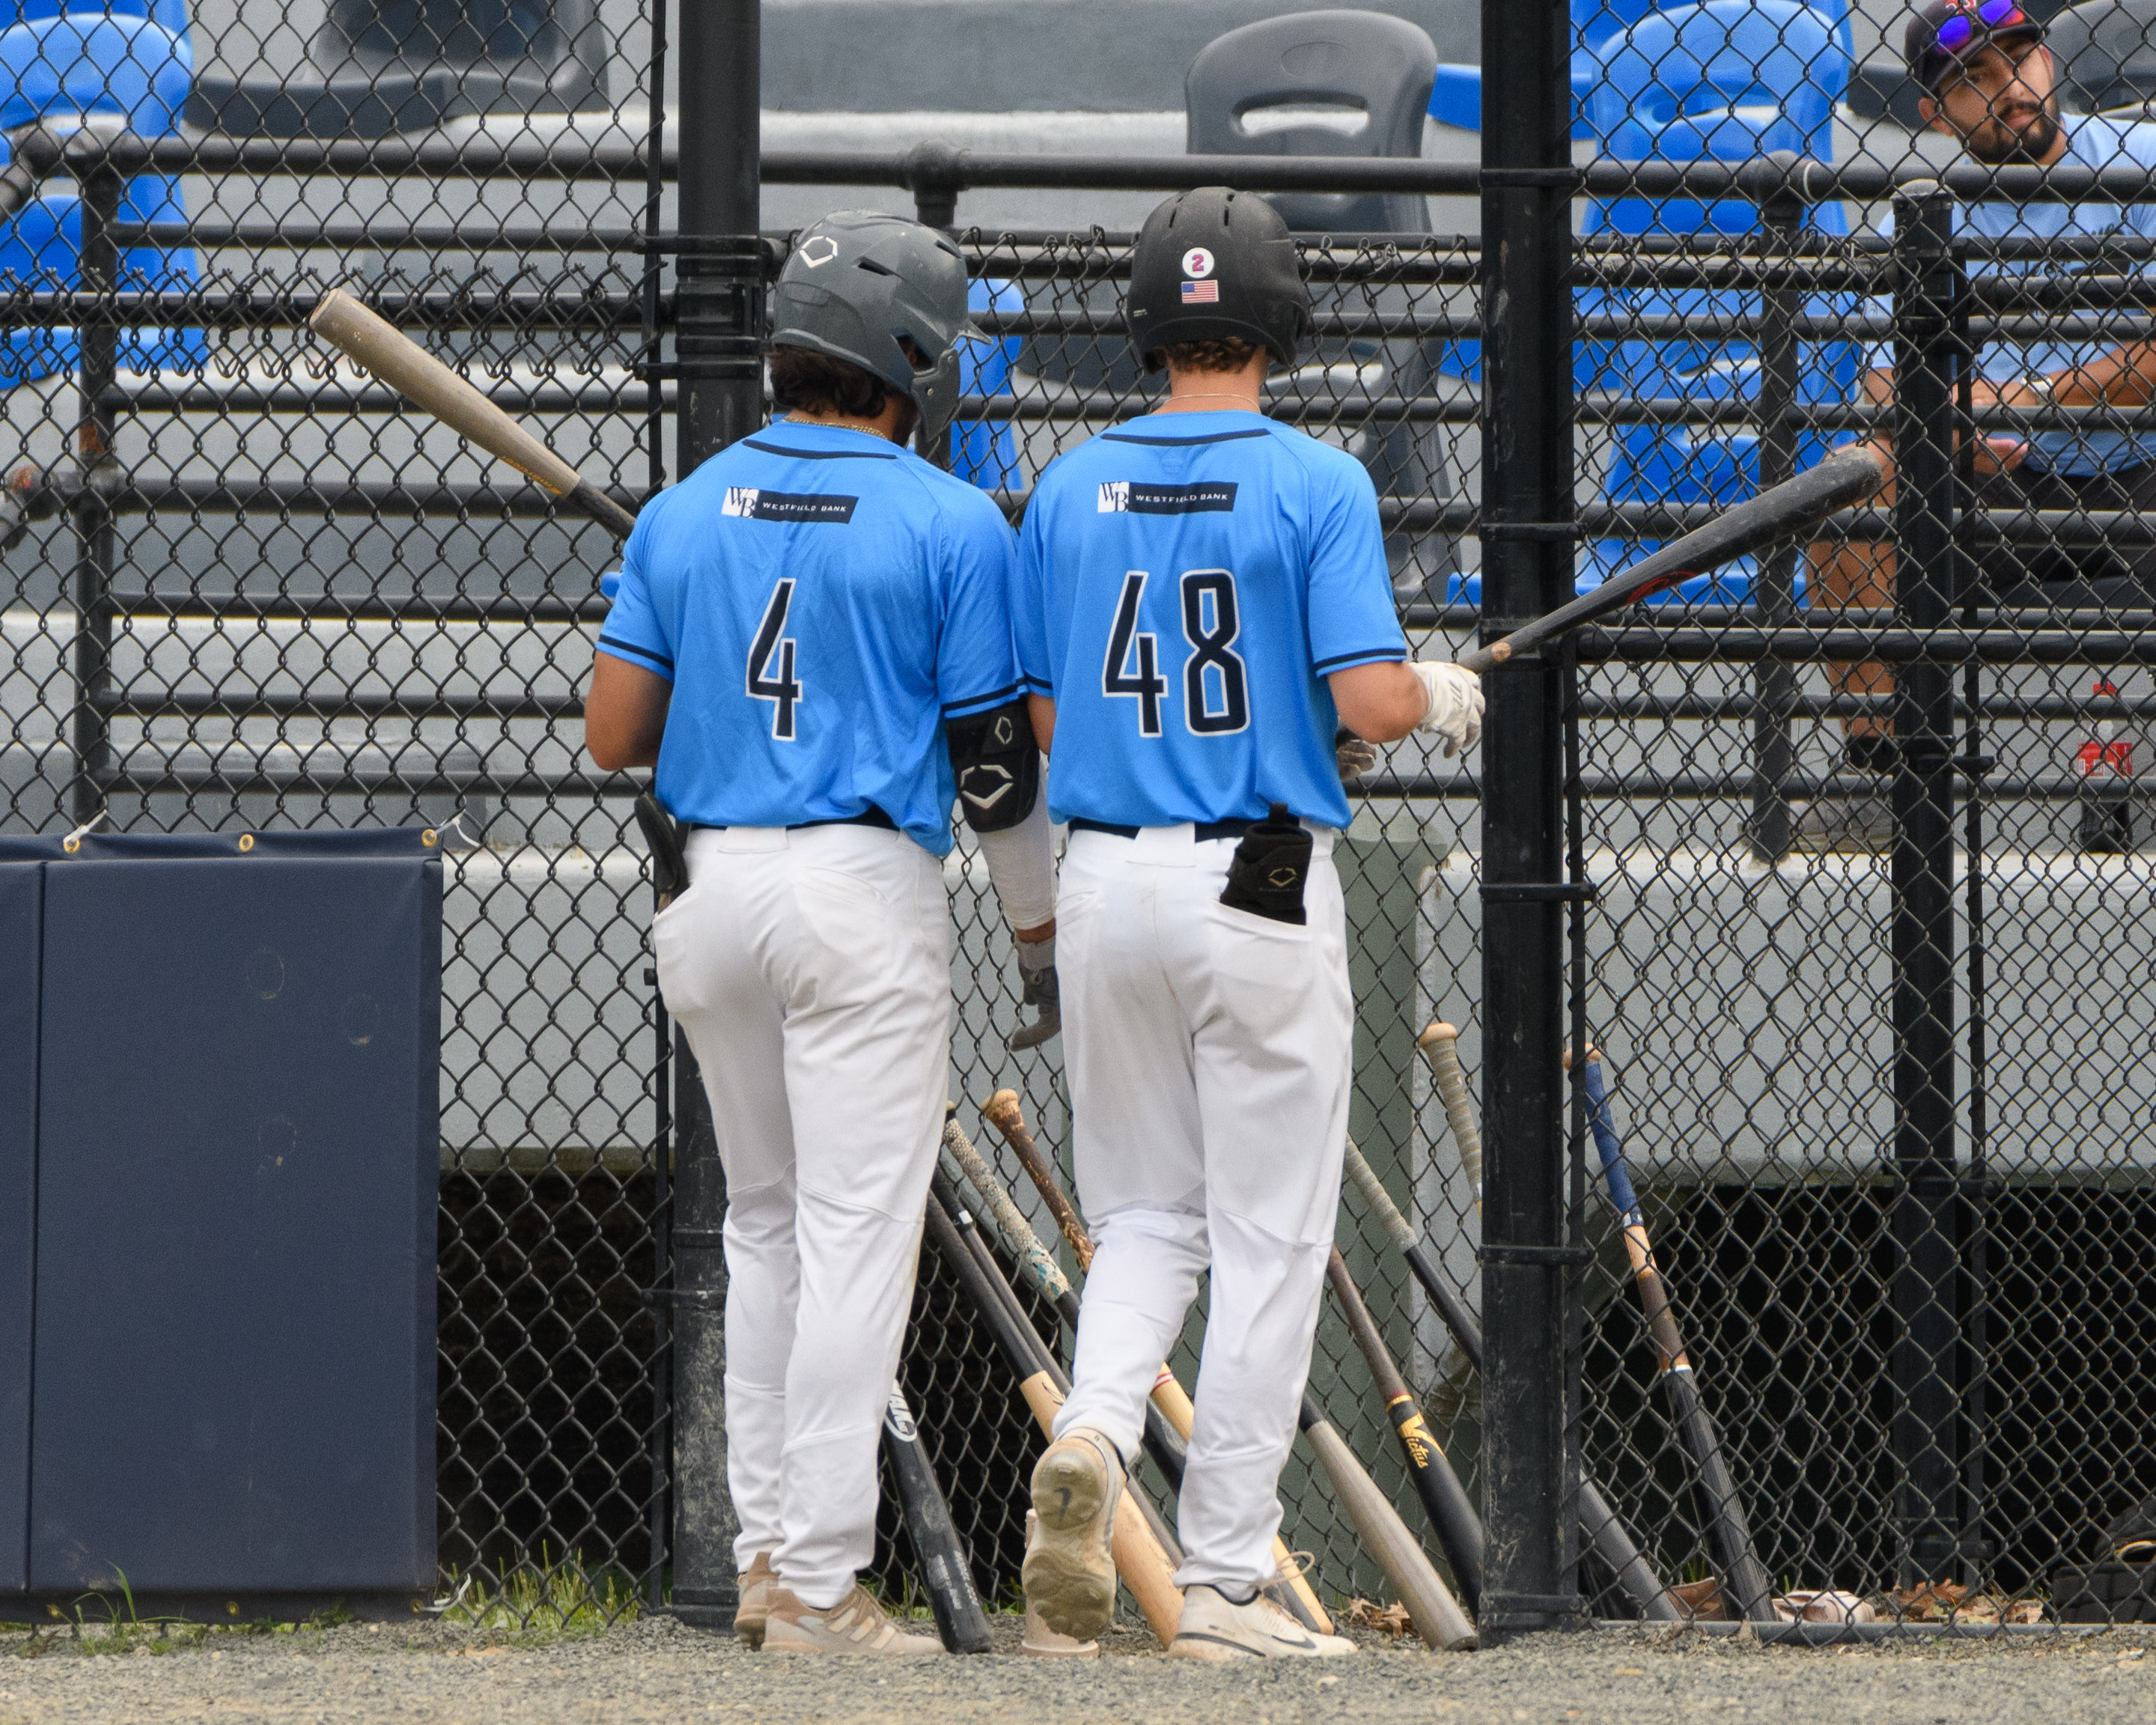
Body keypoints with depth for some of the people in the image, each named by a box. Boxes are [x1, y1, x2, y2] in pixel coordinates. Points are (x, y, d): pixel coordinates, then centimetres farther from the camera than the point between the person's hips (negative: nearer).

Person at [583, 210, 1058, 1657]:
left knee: (766, 1224, 18)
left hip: (715, 886, 5)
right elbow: (995, 761, -6)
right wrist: (1042, 929, 7)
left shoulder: (685, 511, 6)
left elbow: (612, 734, 4)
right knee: (854, 1236, -4)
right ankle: (819, 1585, -7)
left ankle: (768, 1550, 18)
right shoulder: (951, 524, -7)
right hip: (867, 888, -5)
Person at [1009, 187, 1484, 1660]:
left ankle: (1092, 1431, -13)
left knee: (1147, 1218, 16)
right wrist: (1449, 699, 7)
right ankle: (1225, 1582, 3)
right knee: (1267, 1237, 3)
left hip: (1106, 880, 4)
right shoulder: (1316, 485, -8)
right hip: (1263, 884, -4)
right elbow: (1372, 700, -15)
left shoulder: (1071, 490, 5)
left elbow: (1046, 716, 8)